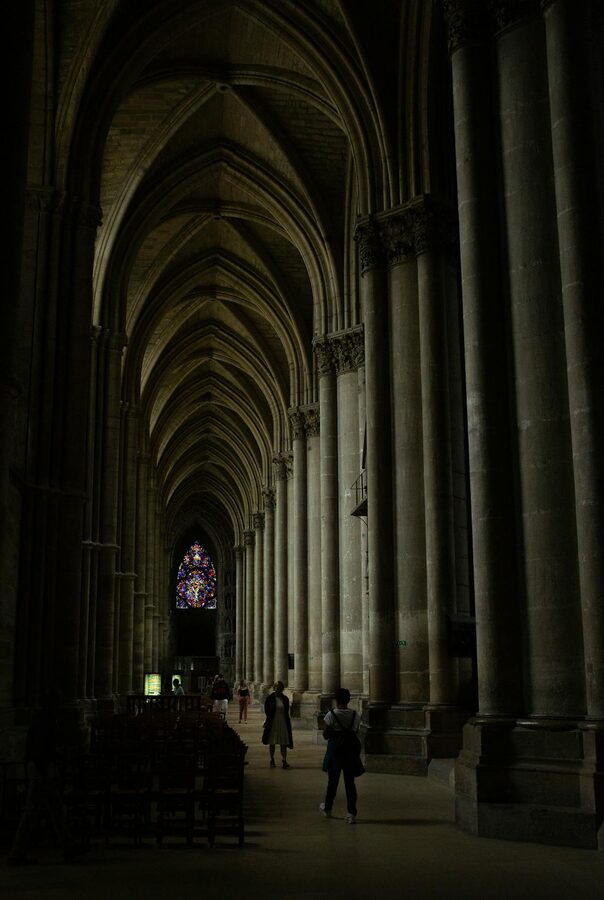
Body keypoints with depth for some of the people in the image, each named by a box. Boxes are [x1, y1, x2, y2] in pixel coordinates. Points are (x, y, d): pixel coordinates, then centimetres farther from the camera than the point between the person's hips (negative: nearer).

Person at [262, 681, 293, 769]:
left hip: (283, 723, 1)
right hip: (272, 723, -1)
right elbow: (267, 710, 2)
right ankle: (272, 760, 22)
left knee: (283, 743, -2)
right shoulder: (270, 698, -4)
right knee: (272, 743, 8)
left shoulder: (285, 699, 4)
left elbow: (286, 712, 10)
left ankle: (284, 761, -3)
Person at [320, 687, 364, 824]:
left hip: (335, 749, -2)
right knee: (350, 782, 6)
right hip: (351, 750, 2)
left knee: (332, 781, 15)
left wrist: (325, 726, 6)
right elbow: (355, 732, 4)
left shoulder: (331, 715, -13)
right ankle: (351, 814, 3)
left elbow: (326, 736, -11)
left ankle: (327, 808, 32)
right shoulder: (355, 715, -2)